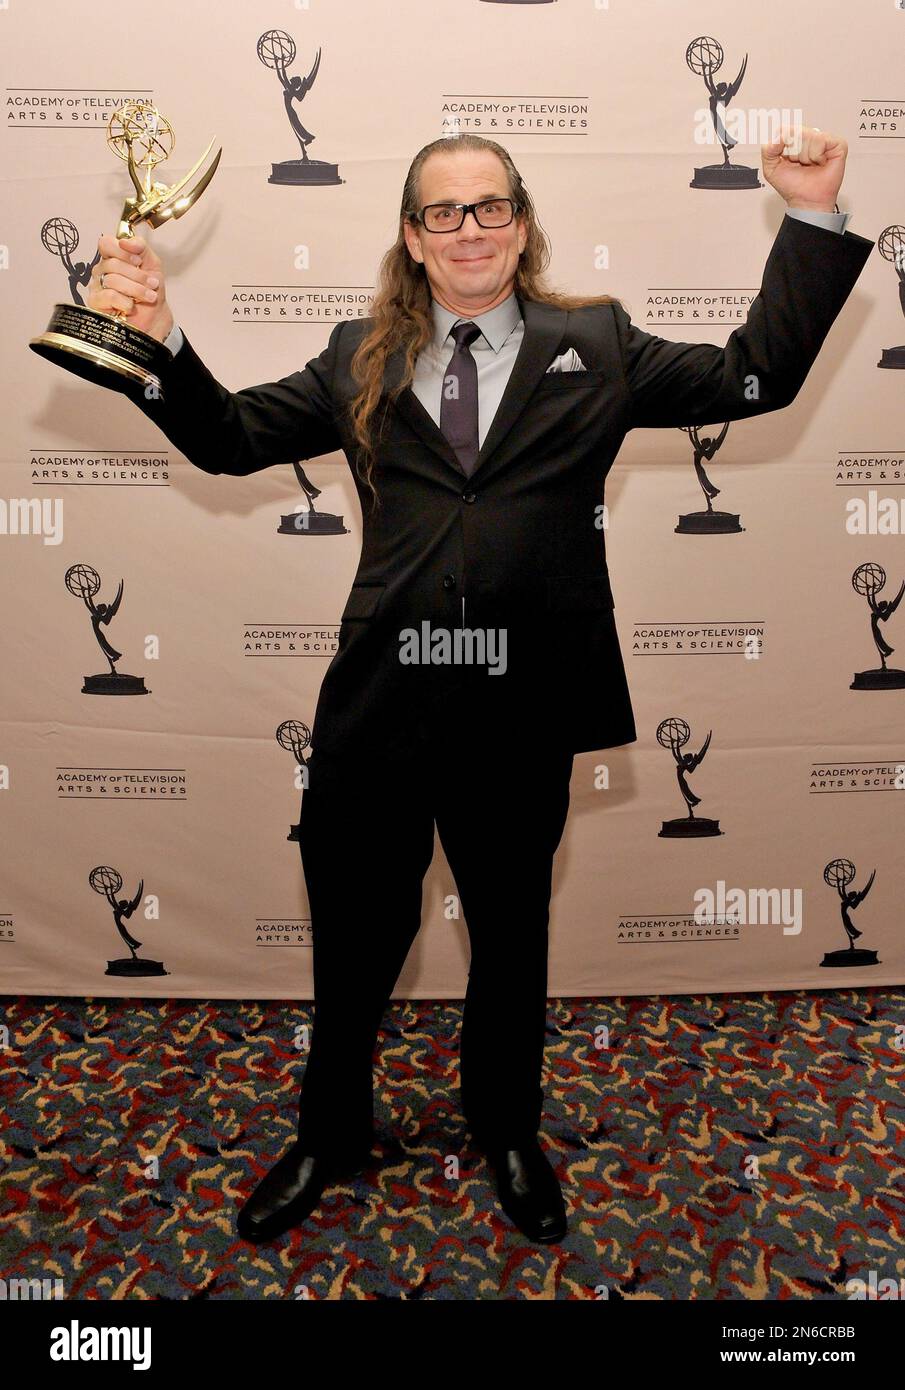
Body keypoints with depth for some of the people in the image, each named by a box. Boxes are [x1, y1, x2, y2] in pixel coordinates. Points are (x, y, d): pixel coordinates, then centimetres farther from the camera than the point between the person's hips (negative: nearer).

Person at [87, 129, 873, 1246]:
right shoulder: (360, 362, 9)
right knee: (353, 943, 15)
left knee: (511, 938, 19)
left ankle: (508, 1133, 48)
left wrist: (813, 220, 3)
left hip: (521, 716, 0)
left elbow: (756, 377, 7)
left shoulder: (597, 348, 7)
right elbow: (230, 436, 8)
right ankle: (329, 1138, 44)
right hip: (376, 706, 1)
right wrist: (157, 338, -7)